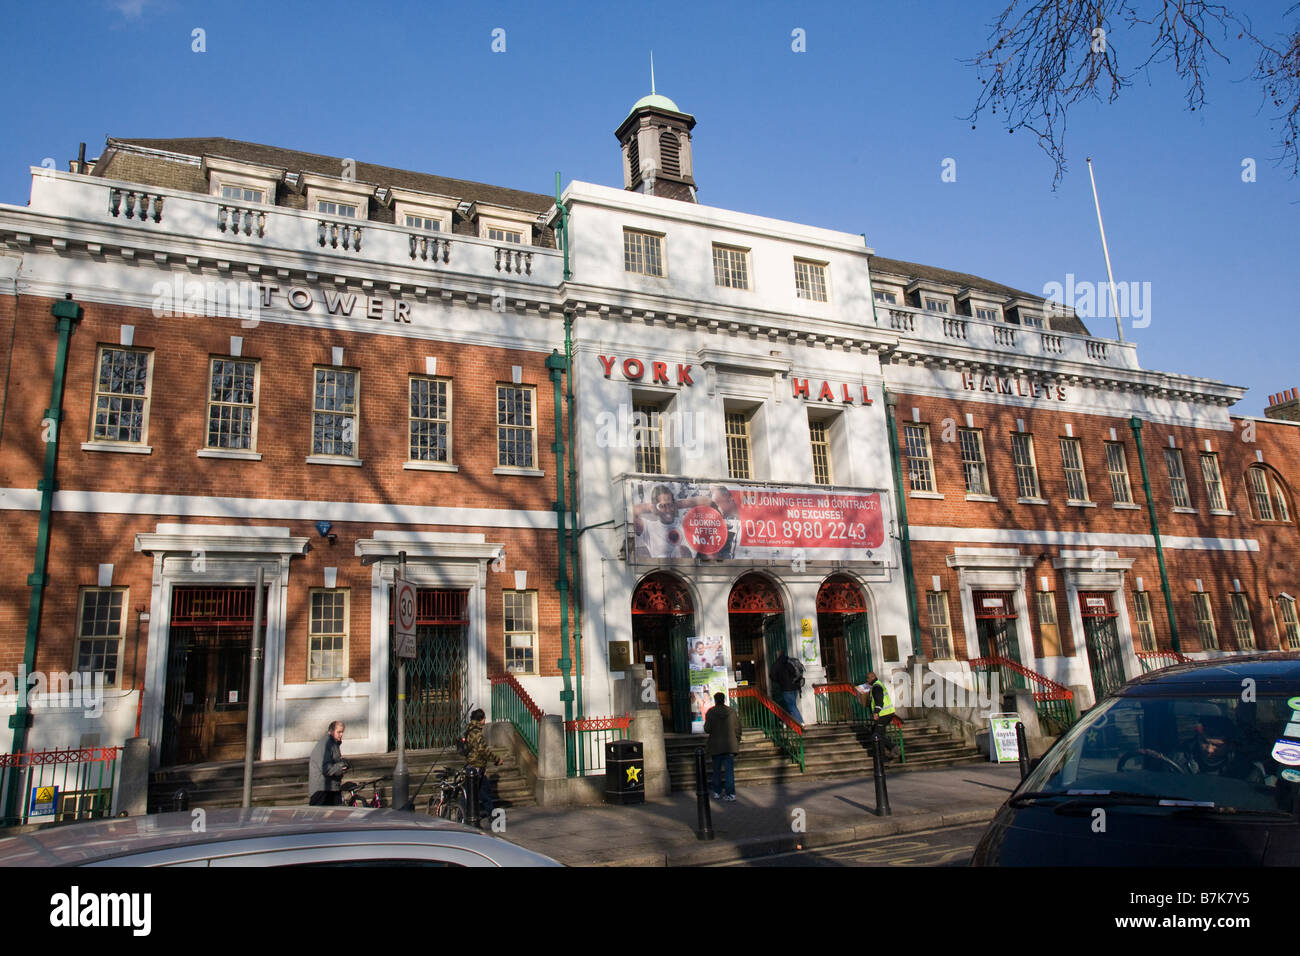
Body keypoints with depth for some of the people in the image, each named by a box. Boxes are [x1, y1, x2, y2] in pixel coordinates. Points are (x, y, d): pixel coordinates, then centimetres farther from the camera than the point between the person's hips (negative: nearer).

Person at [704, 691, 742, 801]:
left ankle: (717, 793, 17)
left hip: (716, 746, -1)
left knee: (716, 770, 13)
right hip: (730, 746, 1)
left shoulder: (711, 712, -7)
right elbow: (737, 728, 3)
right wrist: (737, 742, 14)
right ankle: (731, 794, -4)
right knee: (730, 770, 1)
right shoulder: (731, 711, -1)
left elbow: (707, 729, -8)